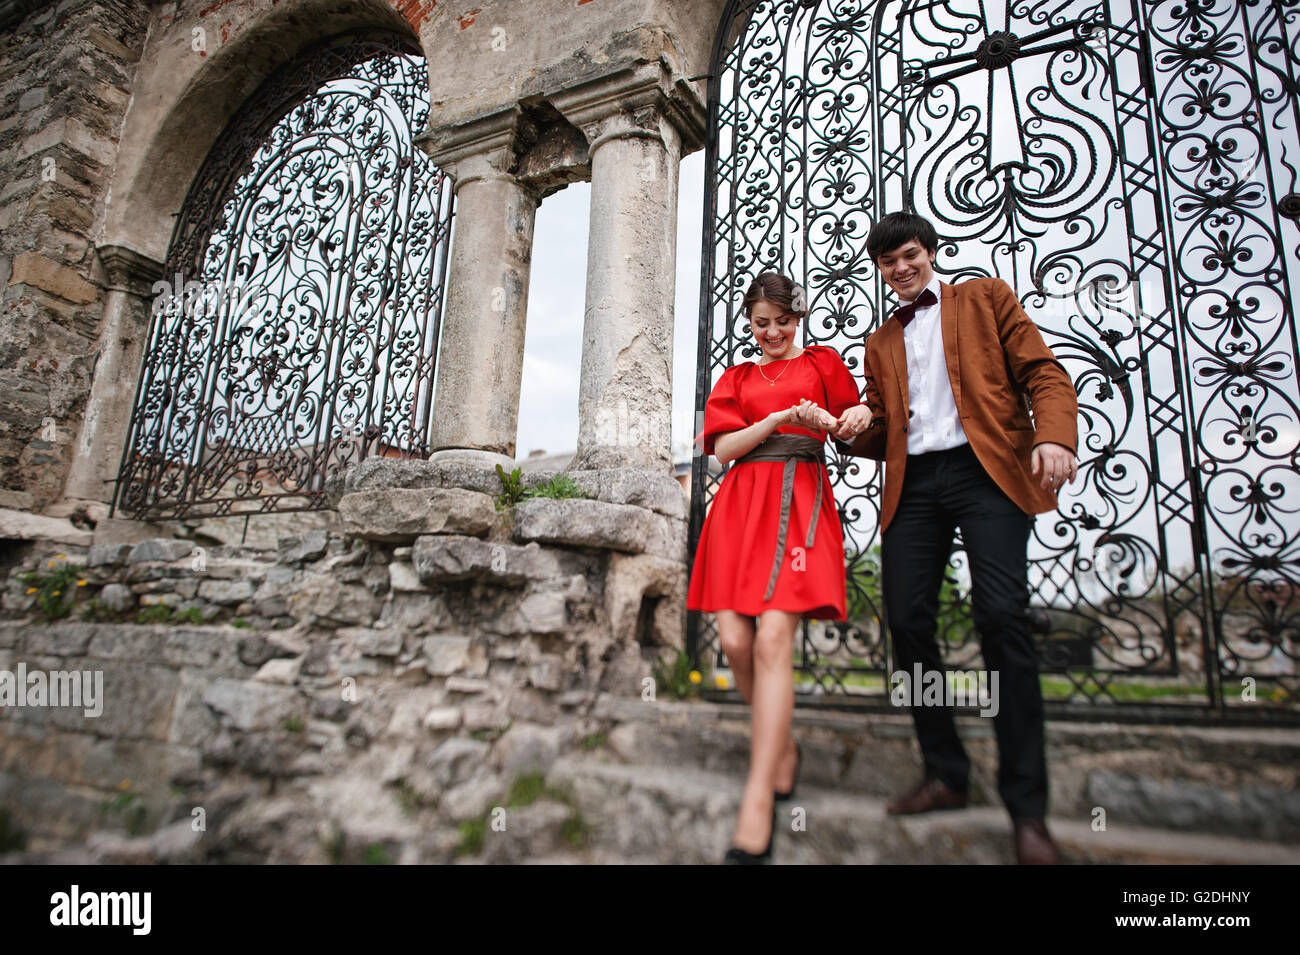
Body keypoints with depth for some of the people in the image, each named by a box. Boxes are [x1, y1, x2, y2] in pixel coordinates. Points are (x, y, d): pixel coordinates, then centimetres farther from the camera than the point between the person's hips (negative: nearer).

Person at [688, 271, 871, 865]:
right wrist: (782, 418, -6)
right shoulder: (737, 378, 22)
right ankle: (782, 748, 19)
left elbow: (847, 425, 17)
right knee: (735, 641, -7)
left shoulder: (823, 362, 20)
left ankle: (758, 801, -15)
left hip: (800, 500, -2)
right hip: (741, 503, 3)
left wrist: (854, 417, -7)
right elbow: (724, 448, 8)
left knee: (773, 640, -17)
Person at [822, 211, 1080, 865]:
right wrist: (848, 433, -2)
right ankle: (946, 774, 11)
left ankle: (1027, 806, -8)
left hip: (984, 468, -4)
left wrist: (1054, 436, -15)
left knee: (1001, 615, -18)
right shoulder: (881, 343, 25)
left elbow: (1043, 372, 5)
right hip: (912, 485, 4)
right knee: (906, 620, -5)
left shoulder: (985, 297, 16)